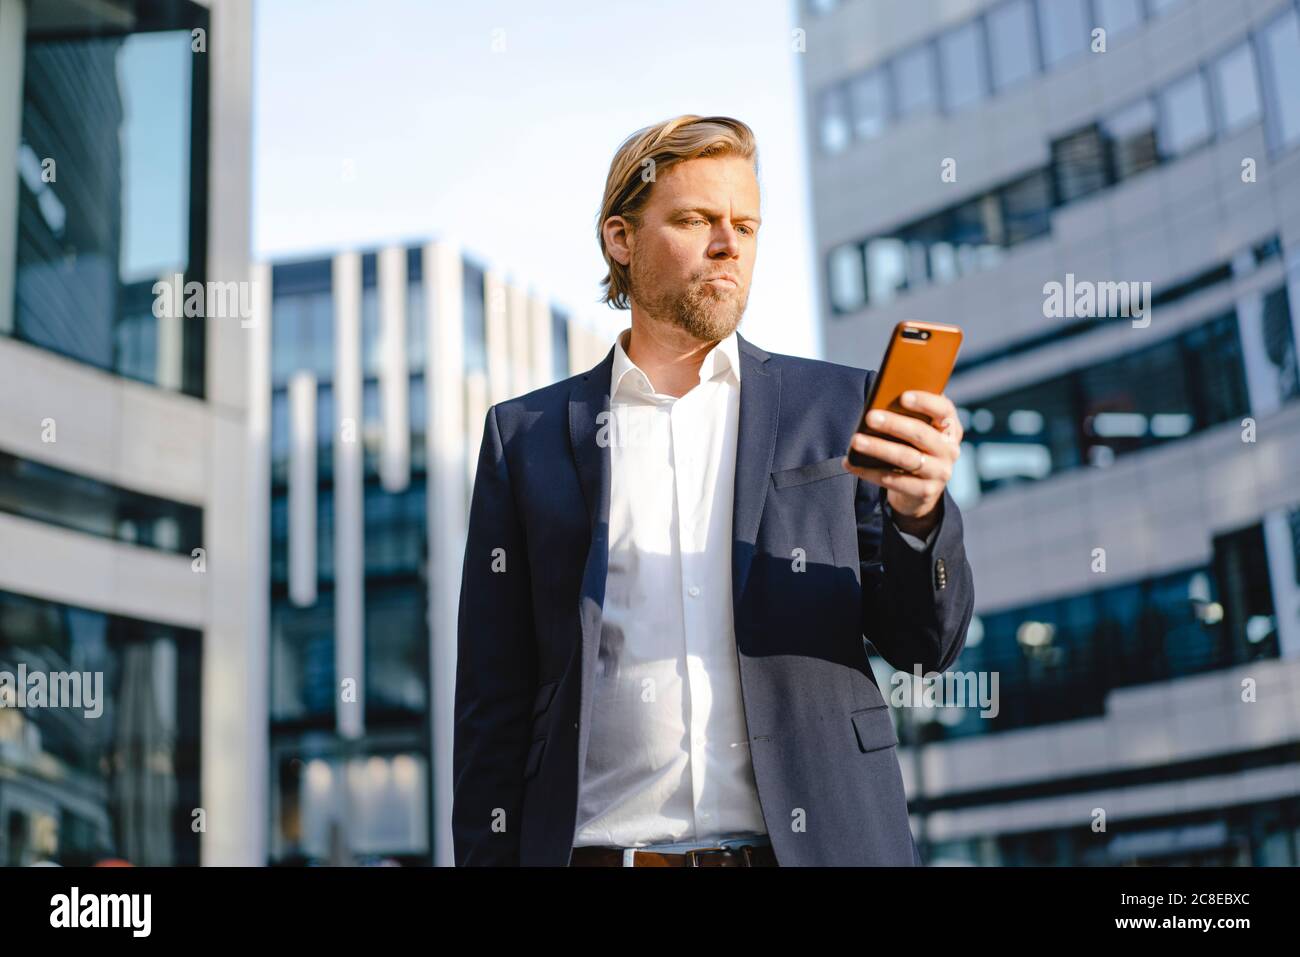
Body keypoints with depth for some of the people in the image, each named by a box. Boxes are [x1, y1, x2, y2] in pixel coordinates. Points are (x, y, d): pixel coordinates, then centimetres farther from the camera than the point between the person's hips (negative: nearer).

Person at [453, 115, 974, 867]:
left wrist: (921, 514, -15)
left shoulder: (839, 408, 5)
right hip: (601, 844, 0)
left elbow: (926, 646, 3)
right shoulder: (526, 437, 5)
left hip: (812, 839, 1)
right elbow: (494, 700, 6)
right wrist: (485, 854, -1)